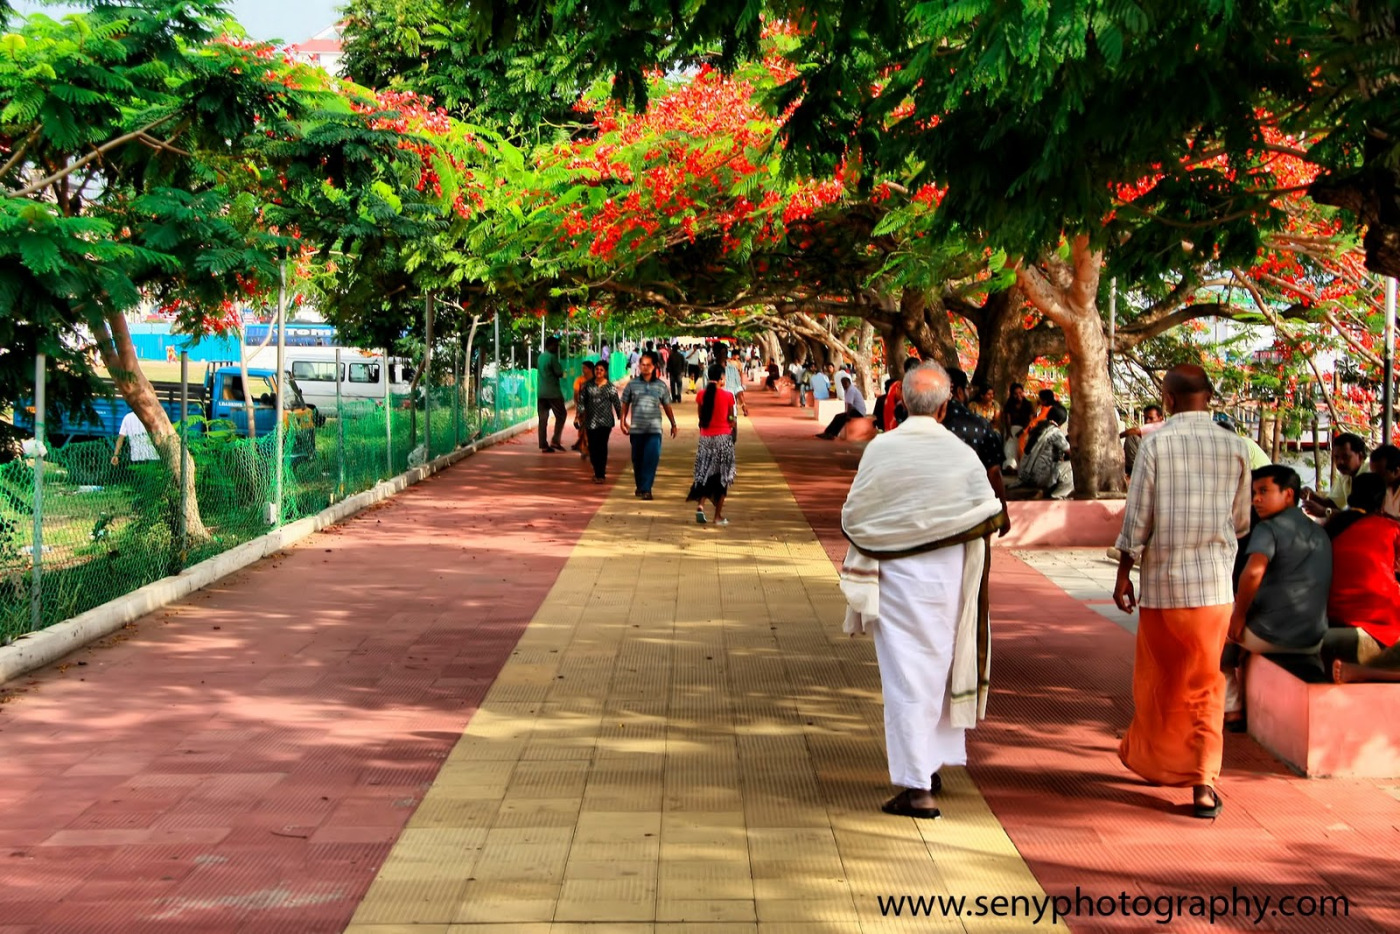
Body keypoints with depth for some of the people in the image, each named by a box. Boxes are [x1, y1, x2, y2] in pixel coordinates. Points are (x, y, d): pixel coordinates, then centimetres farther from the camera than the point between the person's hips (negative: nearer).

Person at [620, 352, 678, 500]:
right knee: (637, 459, 8)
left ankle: (645, 489, -11)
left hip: (654, 429, -1)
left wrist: (673, 424, 14)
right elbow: (625, 404, 9)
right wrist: (623, 422, -1)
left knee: (651, 458, -12)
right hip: (636, 428, 1)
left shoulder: (661, 386, 5)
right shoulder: (632, 384, 5)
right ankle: (640, 487, 24)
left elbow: (667, 406, 13)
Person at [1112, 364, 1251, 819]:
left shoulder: (1155, 443, -7)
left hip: (1163, 581, -1)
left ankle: (1150, 759, 31)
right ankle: (1203, 781, 0)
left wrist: (1123, 574, 3)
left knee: (1155, 679, 16)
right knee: (1206, 686, 8)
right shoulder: (1234, 447, -1)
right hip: (1215, 584, 1)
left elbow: (1137, 517, -7)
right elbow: (1241, 521, 8)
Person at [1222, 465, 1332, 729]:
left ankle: (1231, 711, 18)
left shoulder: (1268, 529, -11)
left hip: (1271, 635, -7)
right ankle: (1248, 703, 36)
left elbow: (1254, 571, -30)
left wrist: (1239, 614, -15)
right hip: (1313, 640, 7)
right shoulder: (1320, 533, 12)